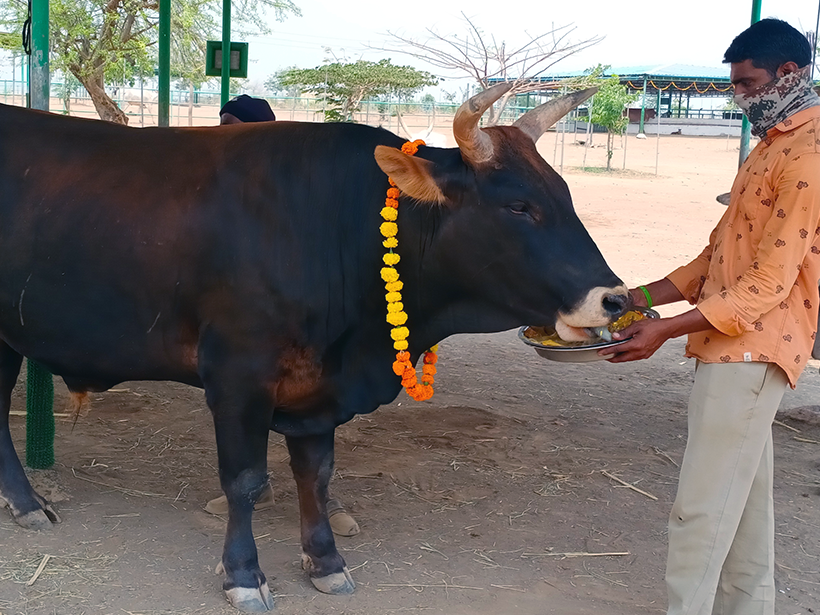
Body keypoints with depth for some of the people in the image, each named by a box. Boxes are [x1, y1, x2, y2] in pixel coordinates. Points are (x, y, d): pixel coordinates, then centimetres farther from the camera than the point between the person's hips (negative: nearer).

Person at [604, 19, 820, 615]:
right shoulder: (771, 146, 17)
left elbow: (769, 283, -20)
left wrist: (668, 329, -23)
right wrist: (641, 297, 10)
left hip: (751, 352, -10)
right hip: (731, 349, 10)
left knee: (701, 510, -6)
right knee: (742, 500, 18)